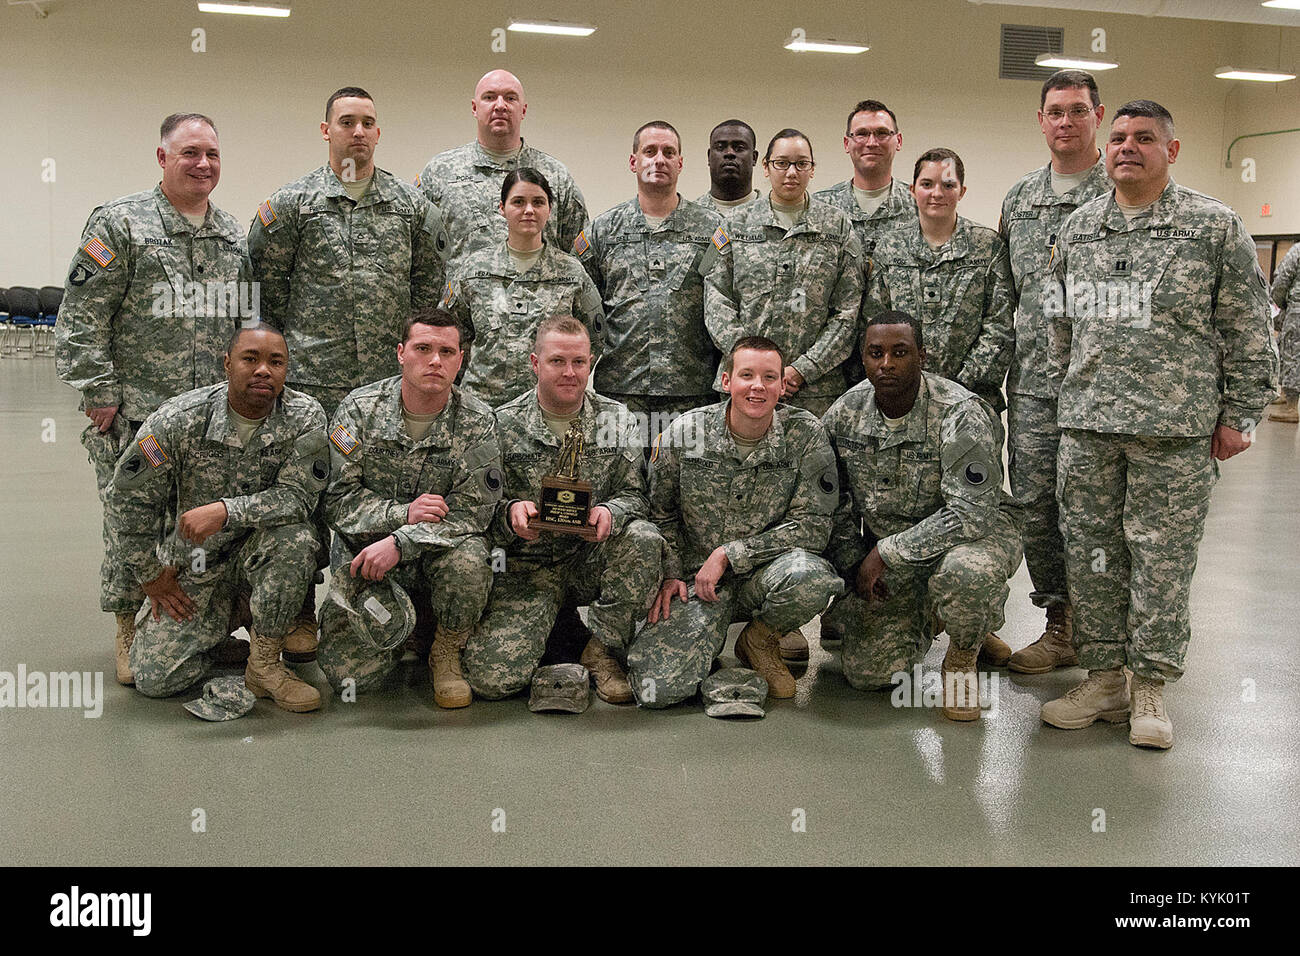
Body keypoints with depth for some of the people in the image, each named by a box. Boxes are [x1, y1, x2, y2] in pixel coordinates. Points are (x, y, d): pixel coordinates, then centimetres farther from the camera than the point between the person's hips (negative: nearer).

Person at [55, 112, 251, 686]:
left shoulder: (235, 236, 14)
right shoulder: (119, 224, -4)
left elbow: (250, 324, 20)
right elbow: (80, 319, -7)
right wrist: (98, 394, -11)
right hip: (135, 415, -4)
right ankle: (130, 630, 16)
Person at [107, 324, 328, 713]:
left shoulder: (305, 417, -14)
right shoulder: (177, 420, -16)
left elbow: (297, 496, -21)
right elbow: (128, 501, -5)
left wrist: (225, 511, -34)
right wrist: (150, 577, 0)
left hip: (259, 554, 0)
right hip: (193, 567, 1)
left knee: (295, 537, -35)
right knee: (154, 678, -10)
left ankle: (264, 663, -14)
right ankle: (225, 622, 23)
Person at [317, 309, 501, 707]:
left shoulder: (477, 423, -7)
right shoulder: (359, 409, -6)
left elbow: (470, 514, -12)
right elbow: (339, 499, -7)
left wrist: (399, 542, -26)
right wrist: (403, 513, -24)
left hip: (436, 556, 0)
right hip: (363, 555, 0)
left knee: (469, 557, -36)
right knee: (349, 673, -16)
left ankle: (447, 653, -6)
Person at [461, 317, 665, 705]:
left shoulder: (617, 419, 5)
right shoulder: (503, 425, -2)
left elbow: (634, 493, 2)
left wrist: (610, 512, -22)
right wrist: (509, 513, -25)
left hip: (591, 561, 2)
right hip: (525, 567, -1)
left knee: (643, 538, -32)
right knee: (492, 676, -22)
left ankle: (604, 649, -10)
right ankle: (550, 624, 15)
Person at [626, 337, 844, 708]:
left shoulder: (805, 434, -8)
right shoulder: (685, 433, -4)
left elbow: (812, 527, -10)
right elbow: (659, 513, 11)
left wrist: (728, 555, -15)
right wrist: (669, 574, -4)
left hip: (762, 578, 0)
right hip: (695, 581, 0)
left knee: (808, 575, -37)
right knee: (657, 688, -23)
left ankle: (760, 640, -2)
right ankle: (708, 638, 14)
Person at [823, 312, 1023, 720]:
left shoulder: (959, 414, -23)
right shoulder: (844, 413, -7)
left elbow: (970, 515, -29)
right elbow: (833, 502, 7)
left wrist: (886, 552, -26)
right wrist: (853, 566, -2)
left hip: (972, 533, -4)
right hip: (886, 553, 5)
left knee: (965, 572, -42)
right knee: (867, 673, -6)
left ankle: (963, 657, -6)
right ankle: (924, 618, 29)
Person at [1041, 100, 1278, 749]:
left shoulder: (1214, 227, 0)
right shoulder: (1077, 229, 12)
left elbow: (1246, 331, 1)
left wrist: (1238, 415, -2)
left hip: (1175, 430, -4)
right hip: (1086, 427, 4)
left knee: (1162, 558, 2)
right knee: (1089, 555, 7)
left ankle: (1151, 688, 14)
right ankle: (1103, 678, 20)